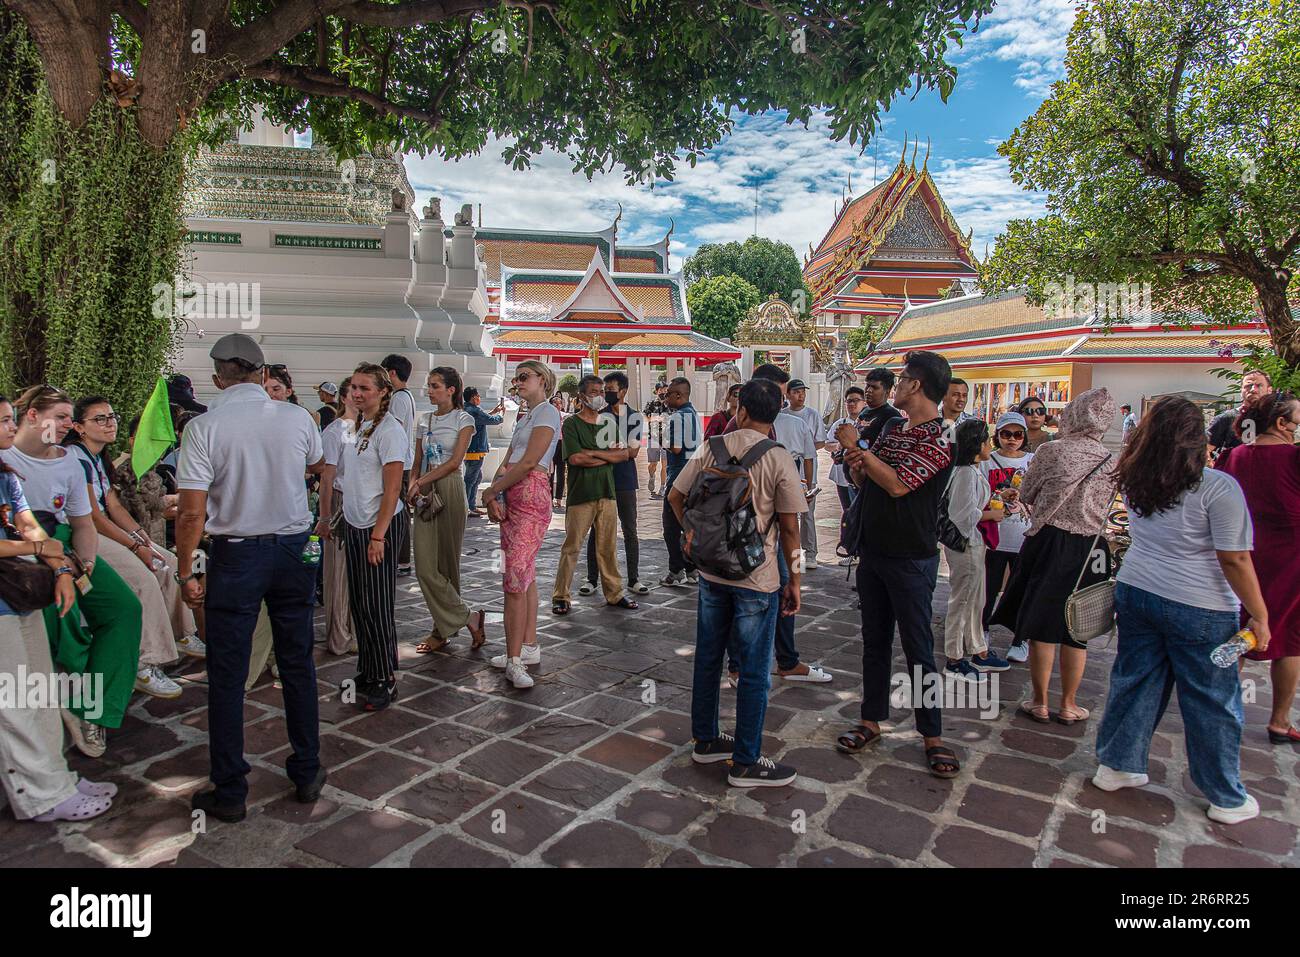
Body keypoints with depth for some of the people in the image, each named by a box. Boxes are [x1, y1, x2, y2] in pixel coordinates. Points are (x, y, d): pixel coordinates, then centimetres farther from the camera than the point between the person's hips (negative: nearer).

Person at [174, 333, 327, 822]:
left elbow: (192, 512, -14)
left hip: (235, 556, -3)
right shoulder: (298, 418, -3)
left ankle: (229, 791, 19)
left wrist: (186, 571, -3)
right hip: (294, 549, 3)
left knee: (227, 675, 9)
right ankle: (307, 773, 25)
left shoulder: (203, 427, -12)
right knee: (298, 664, 14)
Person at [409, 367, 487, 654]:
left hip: (449, 490, -5)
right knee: (425, 567, -3)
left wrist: (421, 482, -13)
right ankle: (468, 618, 6)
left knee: (446, 562, -1)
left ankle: (444, 629, 11)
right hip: (425, 493, 5)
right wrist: (412, 485, -6)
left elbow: (454, 461, -10)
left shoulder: (463, 419, 0)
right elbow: (418, 463, 14)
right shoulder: (425, 422, 16)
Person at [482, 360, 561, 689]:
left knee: (516, 575, -14)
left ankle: (514, 659, -11)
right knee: (524, 573, 11)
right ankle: (529, 647, 18)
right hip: (511, 497, 9)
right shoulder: (524, 418, 23)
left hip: (531, 494, -9)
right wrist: (495, 494, -4)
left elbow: (528, 463, -15)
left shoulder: (547, 412, -5)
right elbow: (505, 464, 15)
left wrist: (490, 491, -8)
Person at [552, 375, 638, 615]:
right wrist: (609, 455, -6)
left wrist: (592, 453, -9)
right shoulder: (572, 423, -2)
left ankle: (614, 593, 21)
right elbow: (574, 458, -16)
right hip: (580, 495, -5)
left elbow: (625, 454, 2)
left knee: (607, 547, 11)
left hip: (607, 492, 5)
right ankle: (560, 597, 8)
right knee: (571, 547, -1)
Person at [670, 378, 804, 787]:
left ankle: (705, 739, 33)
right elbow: (789, 527, -11)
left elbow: (675, 497, 5)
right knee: (754, 672, 6)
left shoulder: (711, 449, -1)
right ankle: (746, 763, 16)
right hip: (756, 579, -4)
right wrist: (794, 580, -1)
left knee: (707, 659, 18)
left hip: (711, 572, 5)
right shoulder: (778, 459, -12)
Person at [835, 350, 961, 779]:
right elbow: (864, 483, 17)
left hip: (910, 558, -8)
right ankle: (871, 720, 25)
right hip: (873, 550, 8)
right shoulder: (893, 430, 12)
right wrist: (855, 464, -5)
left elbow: (897, 484, -26)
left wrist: (857, 445, -19)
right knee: (875, 640, 14)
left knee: (917, 647, 1)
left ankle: (932, 736, 13)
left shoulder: (938, 438, -14)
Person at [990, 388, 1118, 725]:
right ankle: (1068, 704, 23)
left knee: (1042, 627, 7)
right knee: (1075, 631, 12)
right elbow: (1104, 511, 7)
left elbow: (1026, 495, 3)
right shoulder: (1110, 462, -3)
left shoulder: (1051, 450, -9)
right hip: (1089, 550, 2)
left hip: (1048, 543, -2)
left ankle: (1040, 703, 16)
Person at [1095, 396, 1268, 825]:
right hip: (1199, 610, -5)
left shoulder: (1134, 482, 1)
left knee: (1135, 682, 17)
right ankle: (1227, 800, 25)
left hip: (1134, 593, 5)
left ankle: (1115, 765, 27)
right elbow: (1235, 560, -17)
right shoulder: (1217, 487, -17)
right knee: (1213, 702, 10)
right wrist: (1259, 616, -7)